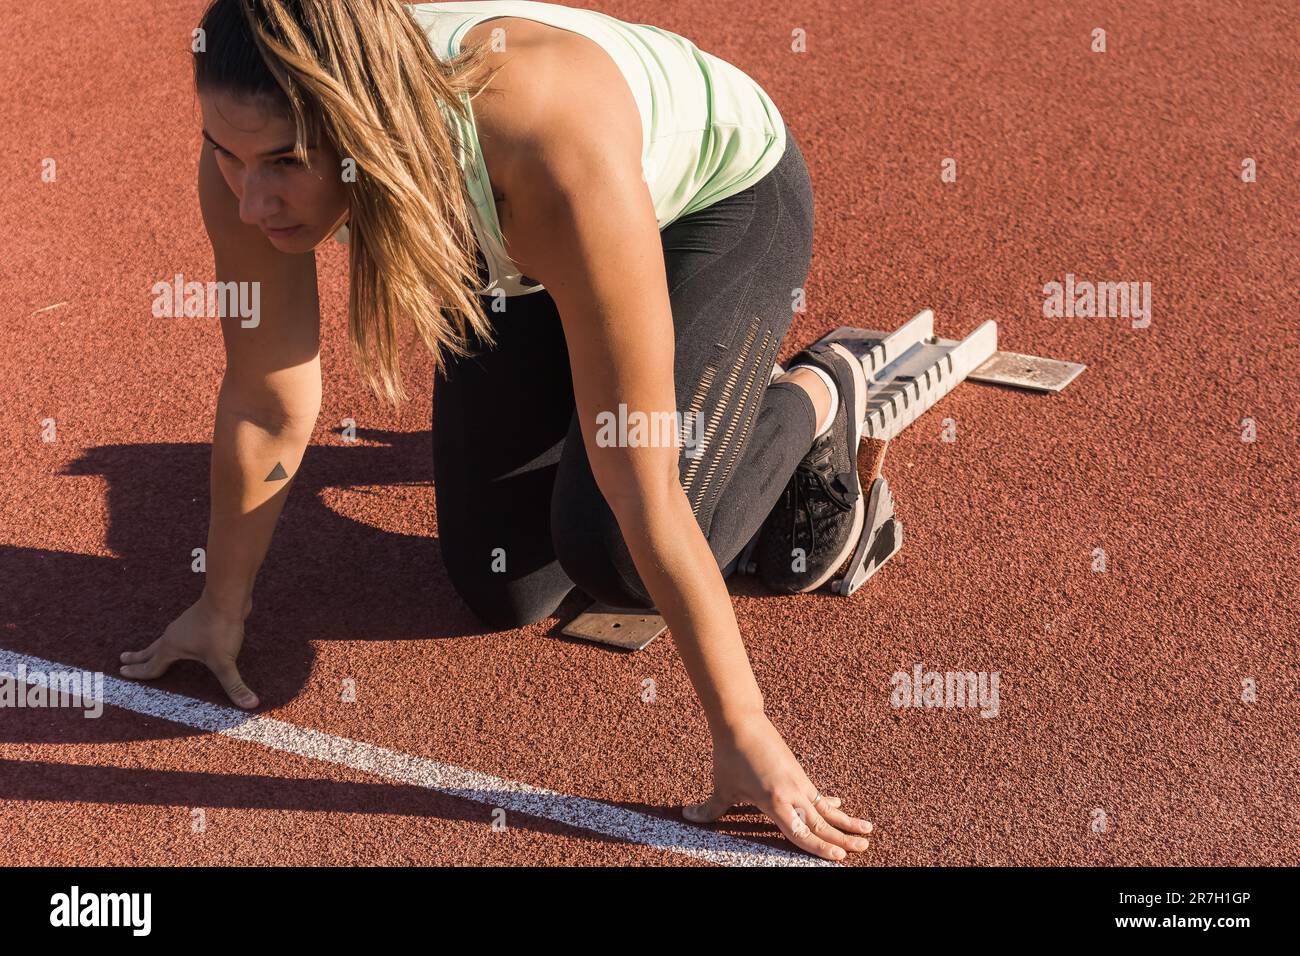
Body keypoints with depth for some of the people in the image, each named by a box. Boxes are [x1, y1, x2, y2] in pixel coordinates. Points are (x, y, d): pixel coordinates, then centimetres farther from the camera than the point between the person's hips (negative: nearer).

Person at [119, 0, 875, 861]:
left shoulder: (556, 152, -46)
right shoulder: (257, 144, -31)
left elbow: (644, 490, -41)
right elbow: (265, 404, -15)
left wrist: (743, 734, -34)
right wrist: (222, 608, -3)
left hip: (717, 197, -4)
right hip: (514, 257, 5)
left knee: (611, 554, -22)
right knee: (503, 590, 1)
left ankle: (810, 400, 7)